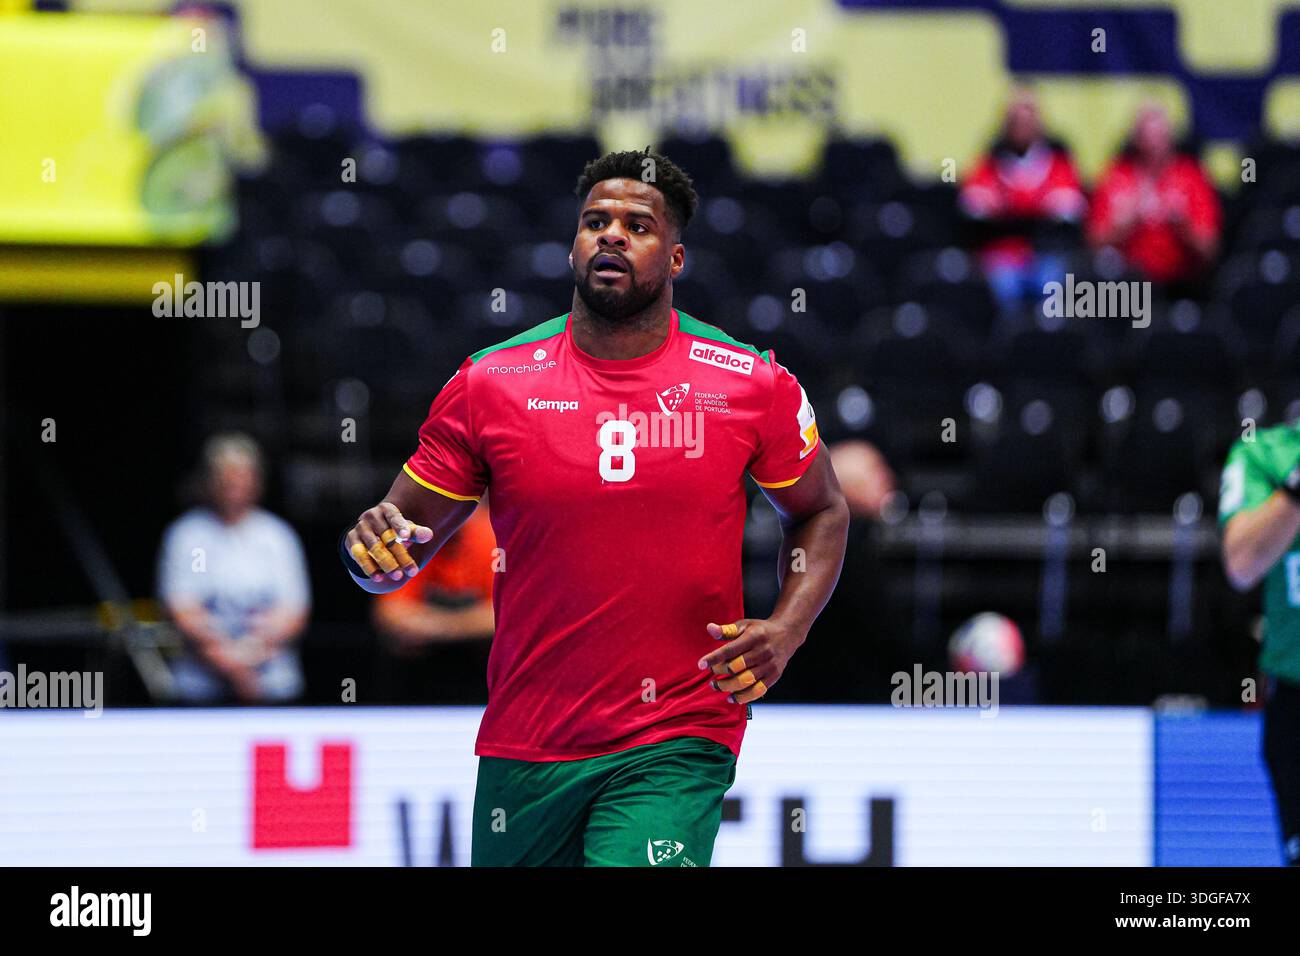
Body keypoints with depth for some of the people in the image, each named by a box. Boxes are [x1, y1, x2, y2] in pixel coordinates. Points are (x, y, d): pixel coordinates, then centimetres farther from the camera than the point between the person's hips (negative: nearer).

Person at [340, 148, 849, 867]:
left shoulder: (754, 385, -1)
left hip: (676, 746, -2)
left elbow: (820, 512, 15)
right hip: (523, 750, 2)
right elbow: (406, 539, 7)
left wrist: (785, 631, -2)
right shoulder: (489, 385, 0)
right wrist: (372, 547, -17)